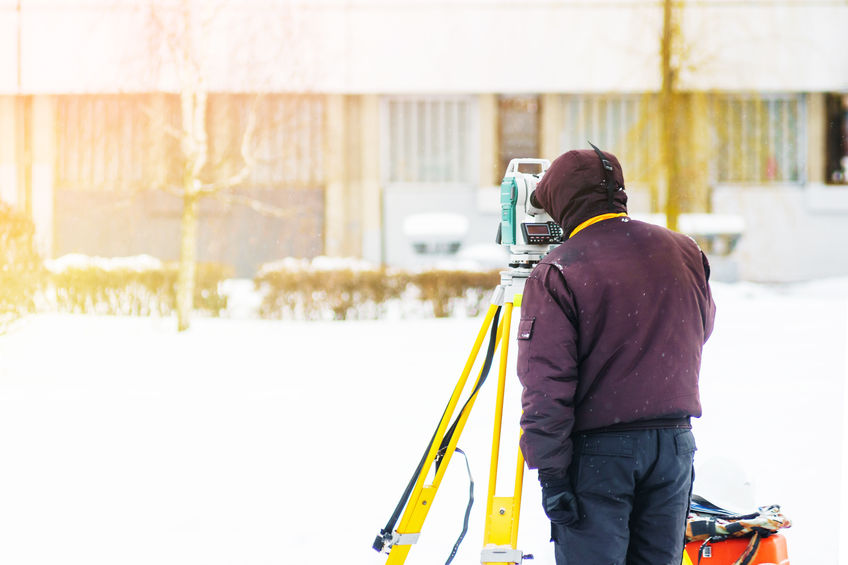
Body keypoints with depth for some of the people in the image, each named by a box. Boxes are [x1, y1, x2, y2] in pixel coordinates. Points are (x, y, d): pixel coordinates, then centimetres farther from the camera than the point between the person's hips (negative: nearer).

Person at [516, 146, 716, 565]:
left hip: (597, 451, -5)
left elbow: (545, 386, -14)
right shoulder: (685, 252, 5)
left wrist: (550, 471, -12)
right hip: (675, 442, 5)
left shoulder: (555, 274, -11)